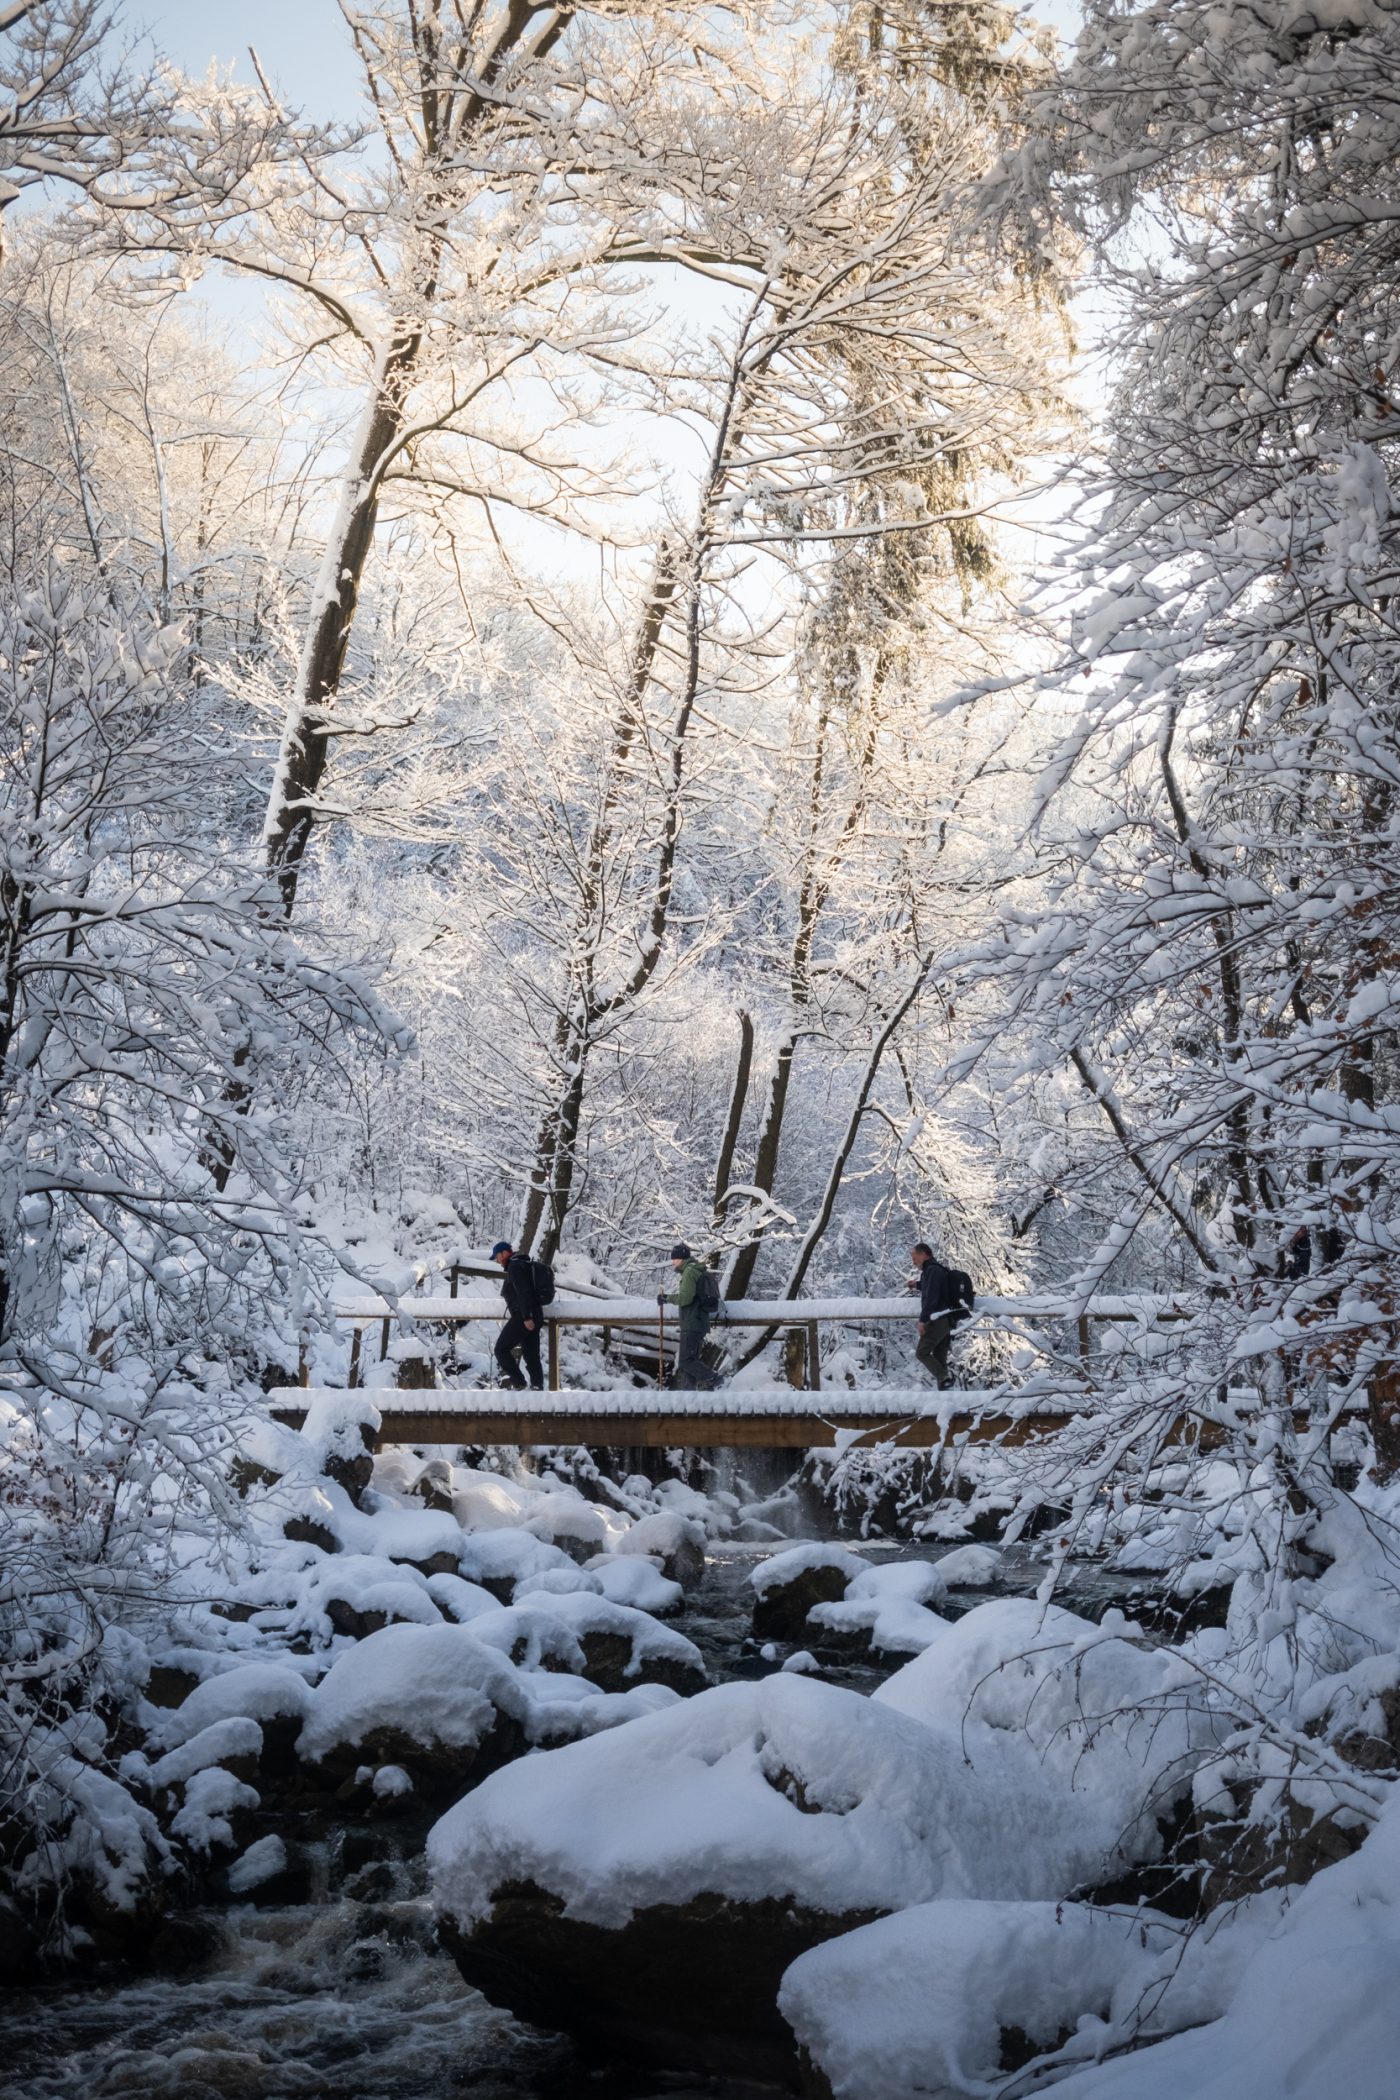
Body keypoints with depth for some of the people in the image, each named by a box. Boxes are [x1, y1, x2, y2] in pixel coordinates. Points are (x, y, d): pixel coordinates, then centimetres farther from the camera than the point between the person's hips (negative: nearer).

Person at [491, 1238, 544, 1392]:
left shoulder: (515, 1266, -10)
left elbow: (523, 1292, -21)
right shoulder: (525, 1264, 21)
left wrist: (526, 1317, -26)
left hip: (523, 1317, -10)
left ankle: (518, 1383, -6)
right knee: (532, 1356, 7)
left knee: (501, 1349, -2)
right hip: (536, 1316, 10)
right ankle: (538, 1388, 2)